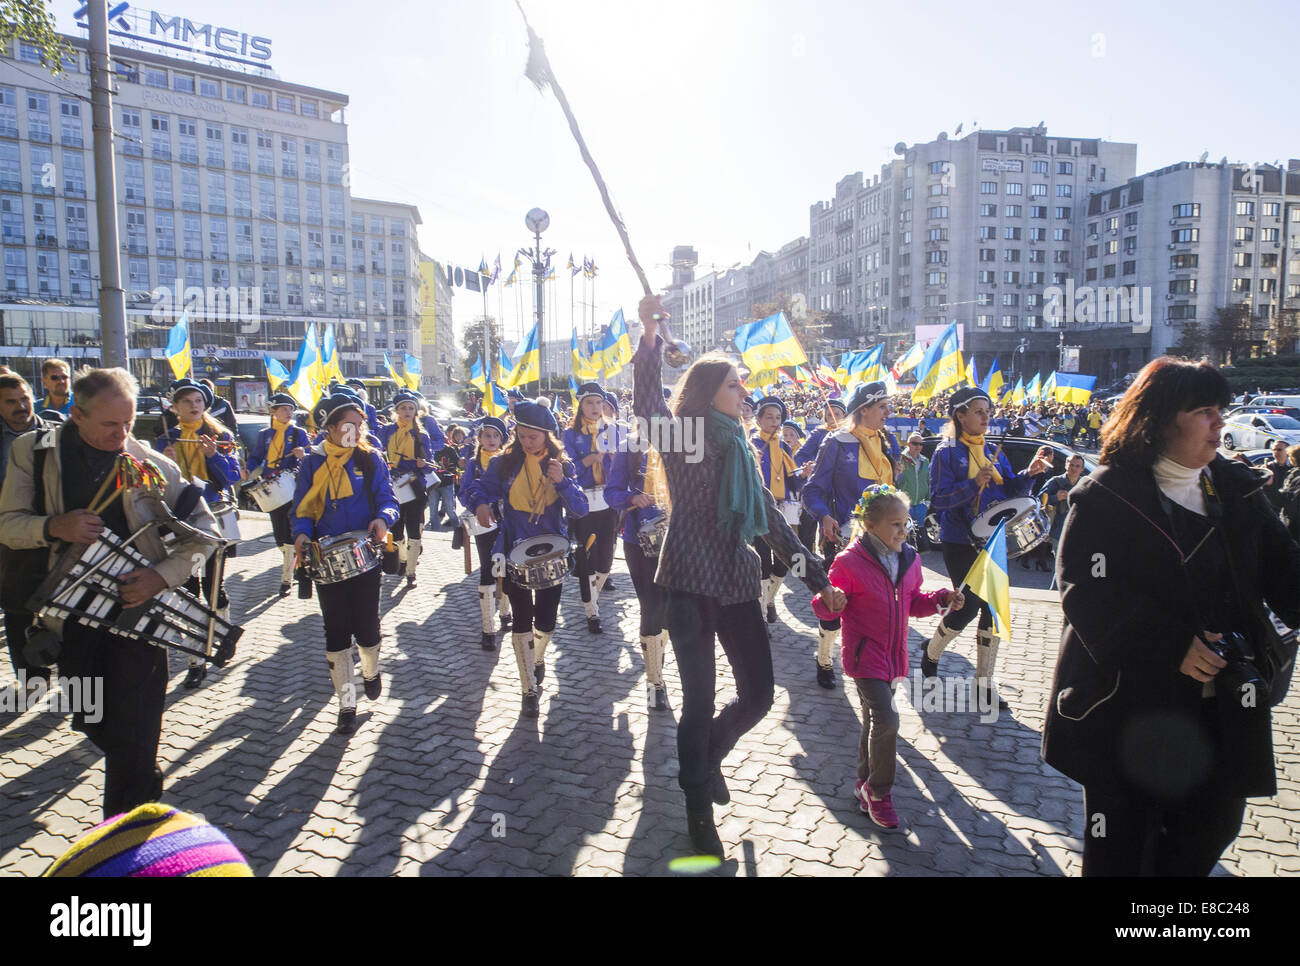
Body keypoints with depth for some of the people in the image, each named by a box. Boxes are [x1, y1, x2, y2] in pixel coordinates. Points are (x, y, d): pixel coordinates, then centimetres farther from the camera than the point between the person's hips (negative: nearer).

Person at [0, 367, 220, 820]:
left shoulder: (151, 463, -7)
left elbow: (203, 531, -4)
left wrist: (163, 574, -19)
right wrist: (53, 527, -21)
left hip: (138, 602, -3)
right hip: (73, 608, 3)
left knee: (132, 730, -4)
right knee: (91, 721, 17)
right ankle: (143, 783, 44)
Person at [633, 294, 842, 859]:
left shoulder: (739, 448, 15)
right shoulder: (681, 437, -3)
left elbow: (772, 521, 18)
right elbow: (647, 407, -26)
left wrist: (818, 578, 16)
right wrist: (650, 337, -40)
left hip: (737, 583, 6)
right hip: (690, 583, -6)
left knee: (758, 695, 5)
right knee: (699, 702, 0)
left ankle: (709, 756, 36)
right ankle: (699, 811, 21)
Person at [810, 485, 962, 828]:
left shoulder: (909, 559, 4)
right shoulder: (850, 562, -17)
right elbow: (826, 608, -14)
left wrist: (942, 599, 1)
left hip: (893, 655, 7)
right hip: (865, 655, -7)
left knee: (874, 723, 18)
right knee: (886, 720, -15)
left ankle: (865, 785, 36)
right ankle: (878, 792, 6)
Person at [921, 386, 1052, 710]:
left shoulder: (994, 452, 12)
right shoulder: (947, 453, -5)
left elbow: (1011, 490, 11)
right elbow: (938, 499, -13)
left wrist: (1028, 474, -8)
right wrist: (974, 483, -25)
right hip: (960, 542, -5)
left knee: (994, 607, 3)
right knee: (969, 605, -7)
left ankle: (984, 684, 13)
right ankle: (930, 656, 21)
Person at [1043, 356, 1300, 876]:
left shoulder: (1237, 490, 8)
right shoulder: (1105, 497, -12)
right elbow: (1086, 594, -18)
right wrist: (1172, 647, -22)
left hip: (1221, 706, 6)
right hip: (1129, 708, -6)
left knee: (1213, 826, 16)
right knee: (1121, 849, 7)